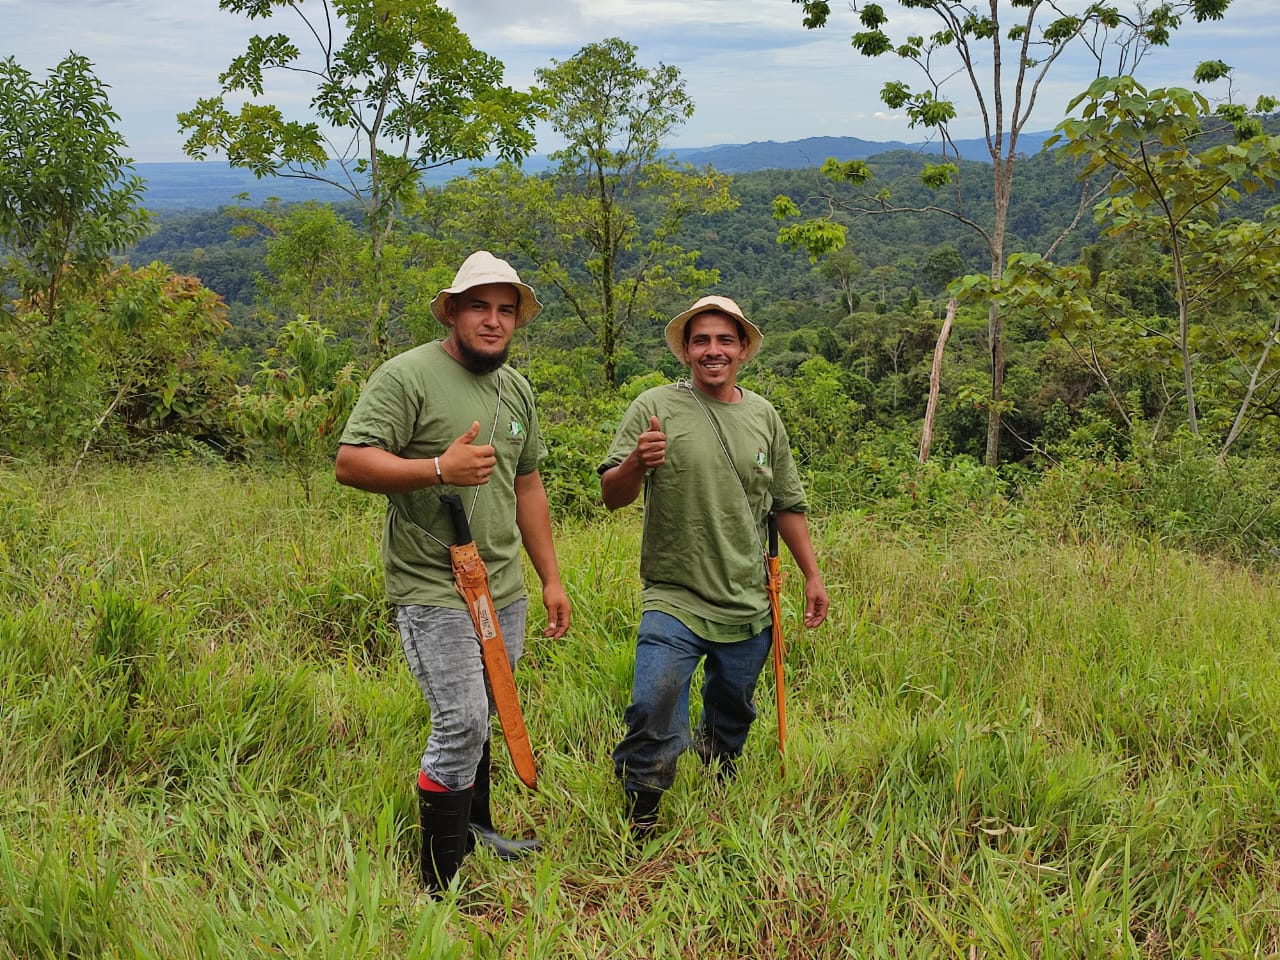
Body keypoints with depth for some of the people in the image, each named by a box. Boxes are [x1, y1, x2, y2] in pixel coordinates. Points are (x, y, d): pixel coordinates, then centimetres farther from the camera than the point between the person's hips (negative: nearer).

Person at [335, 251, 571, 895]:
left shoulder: (516, 389, 14)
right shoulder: (407, 376, -11)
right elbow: (350, 462, -17)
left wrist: (550, 578, 17)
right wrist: (440, 468, -28)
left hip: (504, 591, 7)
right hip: (432, 592, -7)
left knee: (478, 718, 18)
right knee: (461, 723, -10)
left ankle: (475, 831, 37)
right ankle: (441, 886, 3)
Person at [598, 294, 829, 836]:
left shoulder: (765, 416, 7)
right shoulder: (655, 407, -7)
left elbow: (787, 504, 15)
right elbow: (611, 497, -11)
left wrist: (812, 574, 14)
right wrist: (636, 464, -31)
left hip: (748, 608, 5)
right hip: (674, 603, -4)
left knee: (732, 717, 18)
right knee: (654, 718, -14)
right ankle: (637, 827, 8)